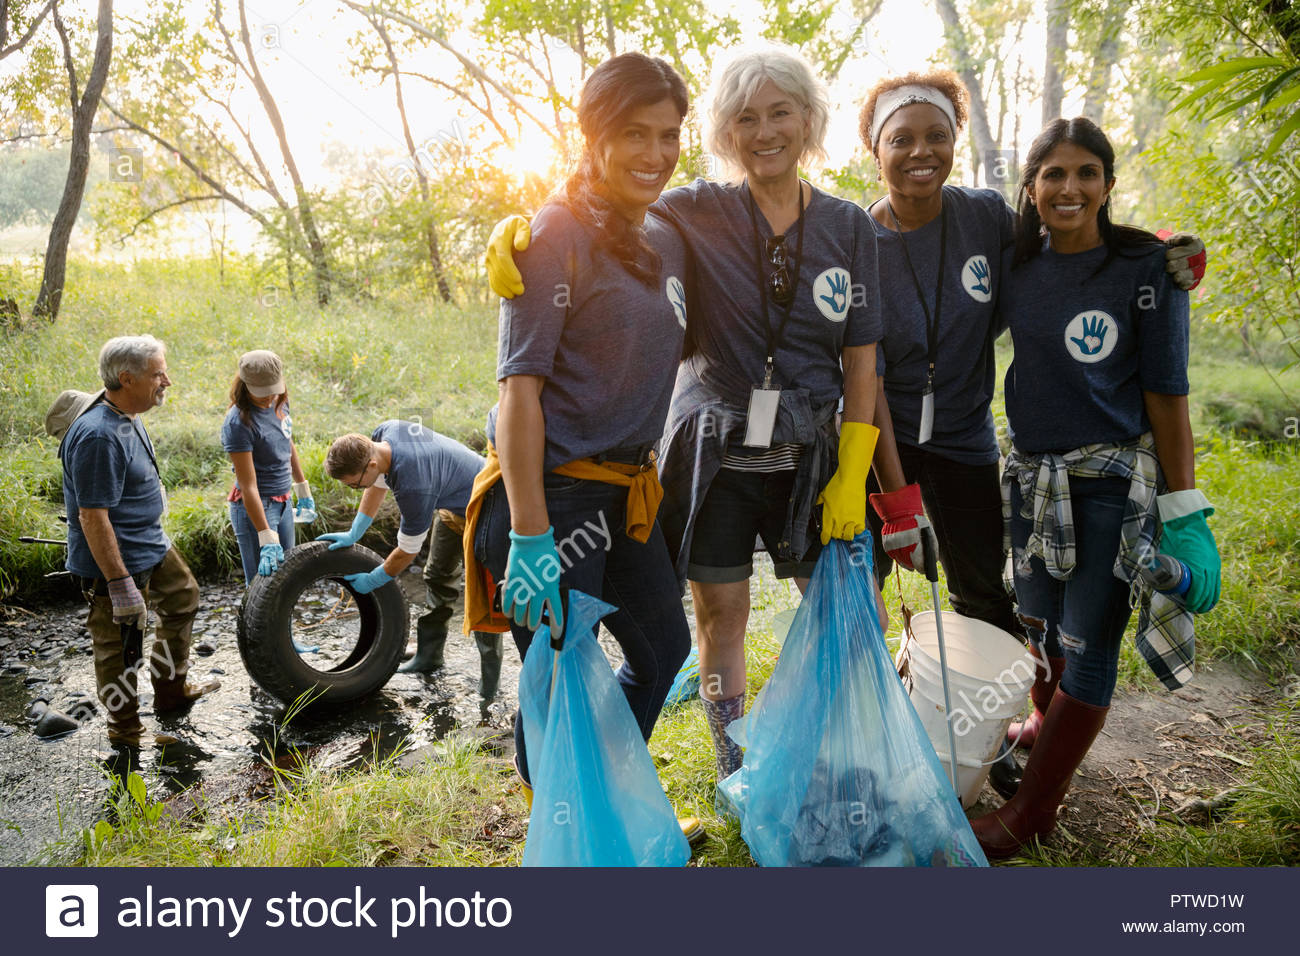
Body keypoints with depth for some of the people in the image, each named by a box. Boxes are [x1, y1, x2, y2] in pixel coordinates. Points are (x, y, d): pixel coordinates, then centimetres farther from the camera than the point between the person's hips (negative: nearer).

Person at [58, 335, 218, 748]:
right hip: (115, 561, -11)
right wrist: (120, 583, -28)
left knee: (183, 598, 26)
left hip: (152, 547, 11)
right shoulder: (99, 436, -29)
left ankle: (172, 689, 42)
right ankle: (125, 730, 24)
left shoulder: (127, 417, 3)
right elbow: (92, 517, -29)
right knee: (121, 646, 5)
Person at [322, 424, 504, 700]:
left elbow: (407, 552, -26)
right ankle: (429, 656, 31)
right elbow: (378, 485, 3)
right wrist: (353, 534, 0)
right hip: (450, 505, 10)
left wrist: (373, 580, -10)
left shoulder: (413, 488, -41)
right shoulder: (385, 432, -17)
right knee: (438, 576, 17)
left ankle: (490, 680, 0)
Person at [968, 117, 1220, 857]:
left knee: (1089, 643, 1)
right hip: (1034, 473, 5)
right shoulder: (1021, 264, 1)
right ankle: (1048, 734, 46)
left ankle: (1032, 811, 14)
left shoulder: (1146, 269, -12)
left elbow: (1167, 394, -11)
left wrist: (1185, 513, -12)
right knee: (1039, 623, 18)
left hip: (1115, 478, -5)